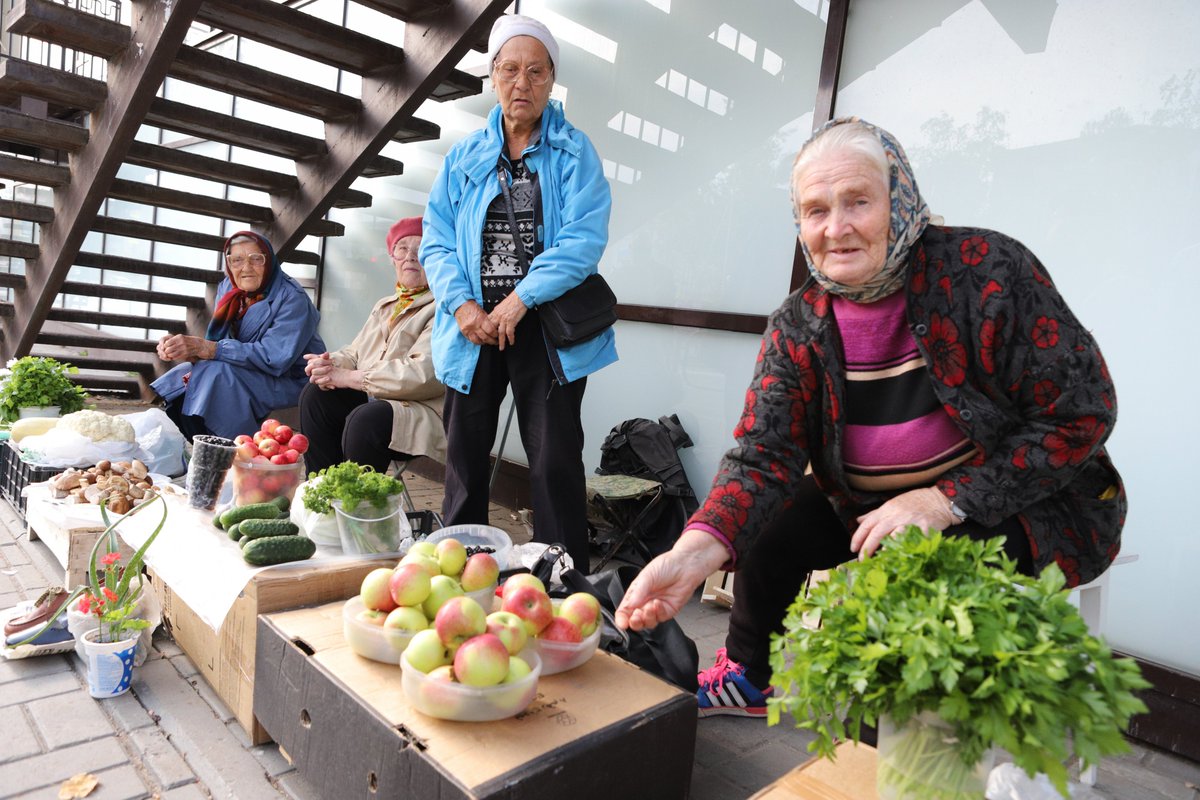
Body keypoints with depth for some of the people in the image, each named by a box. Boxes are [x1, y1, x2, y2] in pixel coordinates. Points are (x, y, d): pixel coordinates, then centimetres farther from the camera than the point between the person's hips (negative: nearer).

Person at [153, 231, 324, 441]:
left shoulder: (292, 299, -20)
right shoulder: (228, 288, 1)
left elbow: (274, 358, -29)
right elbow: (217, 344, -3)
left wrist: (204, 348, -33)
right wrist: (188, 350, -26)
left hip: (291, 380, -7)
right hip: (249, 374, 7)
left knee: (215, 375, -25)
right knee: (183, 376, -10)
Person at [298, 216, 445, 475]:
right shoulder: (385, 306, 21)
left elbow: (424, 374, -24)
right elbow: (355, 353, 20)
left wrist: (348, 377, -16)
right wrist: (330, 365, -6)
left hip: (425, 410, -8)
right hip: (373, 399, 9)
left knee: (365, 420, -32)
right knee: (315, 395, -7)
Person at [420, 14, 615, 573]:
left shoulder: (574, 152, 3)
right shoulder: (464, 157, 12)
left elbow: (585, 238, -10)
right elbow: (436, 240, 6)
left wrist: (520, 300, -18)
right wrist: (461, 304, -11)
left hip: (549, 328, -3)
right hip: (473, 327, 4)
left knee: (555, 463, 0)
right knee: (464, 458, 12)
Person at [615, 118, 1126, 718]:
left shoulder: (985, 269, -19)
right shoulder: (798, 326, -9)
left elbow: (1082, 415, -18)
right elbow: (763, 451, -20)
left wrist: (948, 501, -26)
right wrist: (695, 550, -39)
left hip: (1019, 506, -4)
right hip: (871, 508, 5)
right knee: (767, 524, -6)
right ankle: (747, 679, 21)